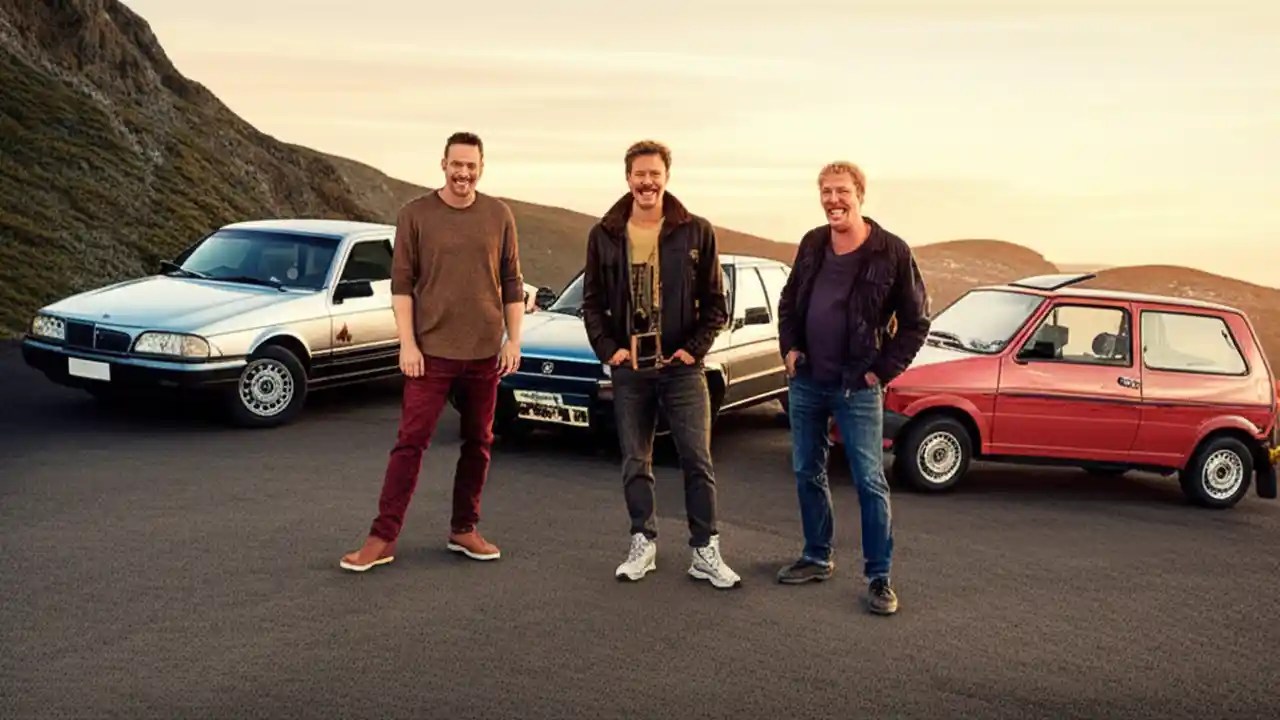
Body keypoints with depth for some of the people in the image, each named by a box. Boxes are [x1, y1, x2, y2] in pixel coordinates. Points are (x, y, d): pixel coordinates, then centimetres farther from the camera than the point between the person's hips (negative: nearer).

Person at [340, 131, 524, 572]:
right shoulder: (416, 214, -2)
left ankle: (464, 530, 22)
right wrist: (407, 343, -9)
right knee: (411, 442, -4)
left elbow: (512, 282, 8)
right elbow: (401, 284, -3)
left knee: (478, 444, 9)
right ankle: (383, 538, 0)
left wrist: (514, 340, 3)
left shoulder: (499, 216, 4)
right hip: (431, 351, -3)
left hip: (485, 352, 3)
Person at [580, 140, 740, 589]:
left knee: (698, 461, 0)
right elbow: (592, 302, 8)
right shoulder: (604, 235, 2)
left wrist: (694, 348, -8)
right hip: (628, 368, 2)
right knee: (635, 464, 10)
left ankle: (705, 552, 9)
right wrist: (607, 349, -3)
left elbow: (716, 303, 1)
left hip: (682, 366, -2)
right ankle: (643, 544, 22)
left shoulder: (696, 232, -2)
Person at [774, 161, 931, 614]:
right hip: (805, 382, 5)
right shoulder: (812, 244, 5)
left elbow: (916, 321, -5)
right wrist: (790, 349, 4)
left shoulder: (892, 251, -10)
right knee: (807, 473, 13)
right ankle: (817, 558, 28)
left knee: (870, 482, -3)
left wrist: (882, 372, -9)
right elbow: (788, 302, 17)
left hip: (857, 388, -5)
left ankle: (879, 577, 5)